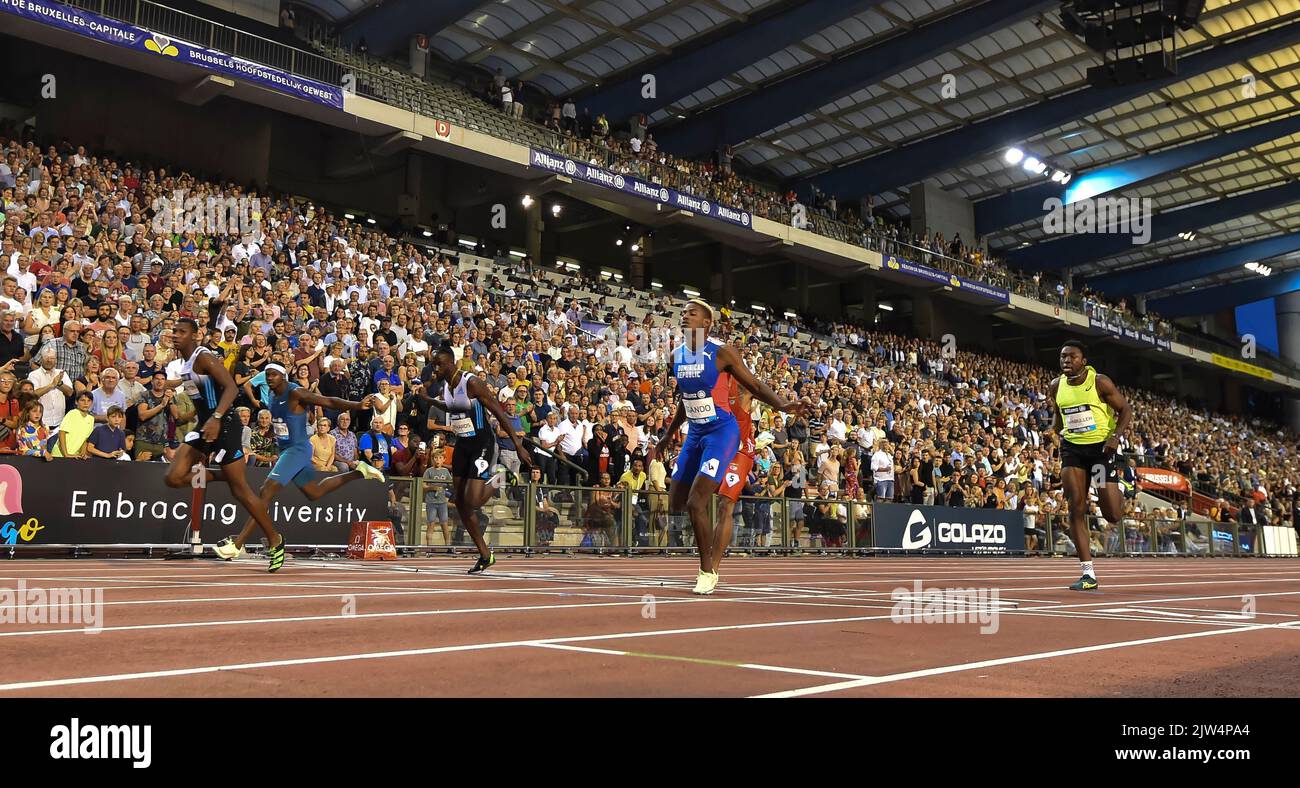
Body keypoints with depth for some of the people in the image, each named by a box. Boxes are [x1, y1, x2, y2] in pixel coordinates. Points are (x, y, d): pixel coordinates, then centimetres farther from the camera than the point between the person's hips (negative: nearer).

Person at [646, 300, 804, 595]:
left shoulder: (722, 353, -12)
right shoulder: (676, 355, 6)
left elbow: (755, 386, -6)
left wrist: (783, 406, -24)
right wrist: (666, 439, 27)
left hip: (721, 432, -7)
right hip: (695, 433, 7)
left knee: (696, 503, -17)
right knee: (676, 506, 5)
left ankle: (707, 572, -1)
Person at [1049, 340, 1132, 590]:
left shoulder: (1100, 382, -10)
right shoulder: (1056, 386, 4)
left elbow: (1126, 409, -4)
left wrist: (1116, 436, -17)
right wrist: (1056, 431, 8)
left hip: (1101, 446, -3)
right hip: (1072, 448, 4)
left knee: (1113, 515, -6)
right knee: (1076, 509, -8)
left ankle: (1117, 498, 36)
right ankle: (1089, 574, -4)